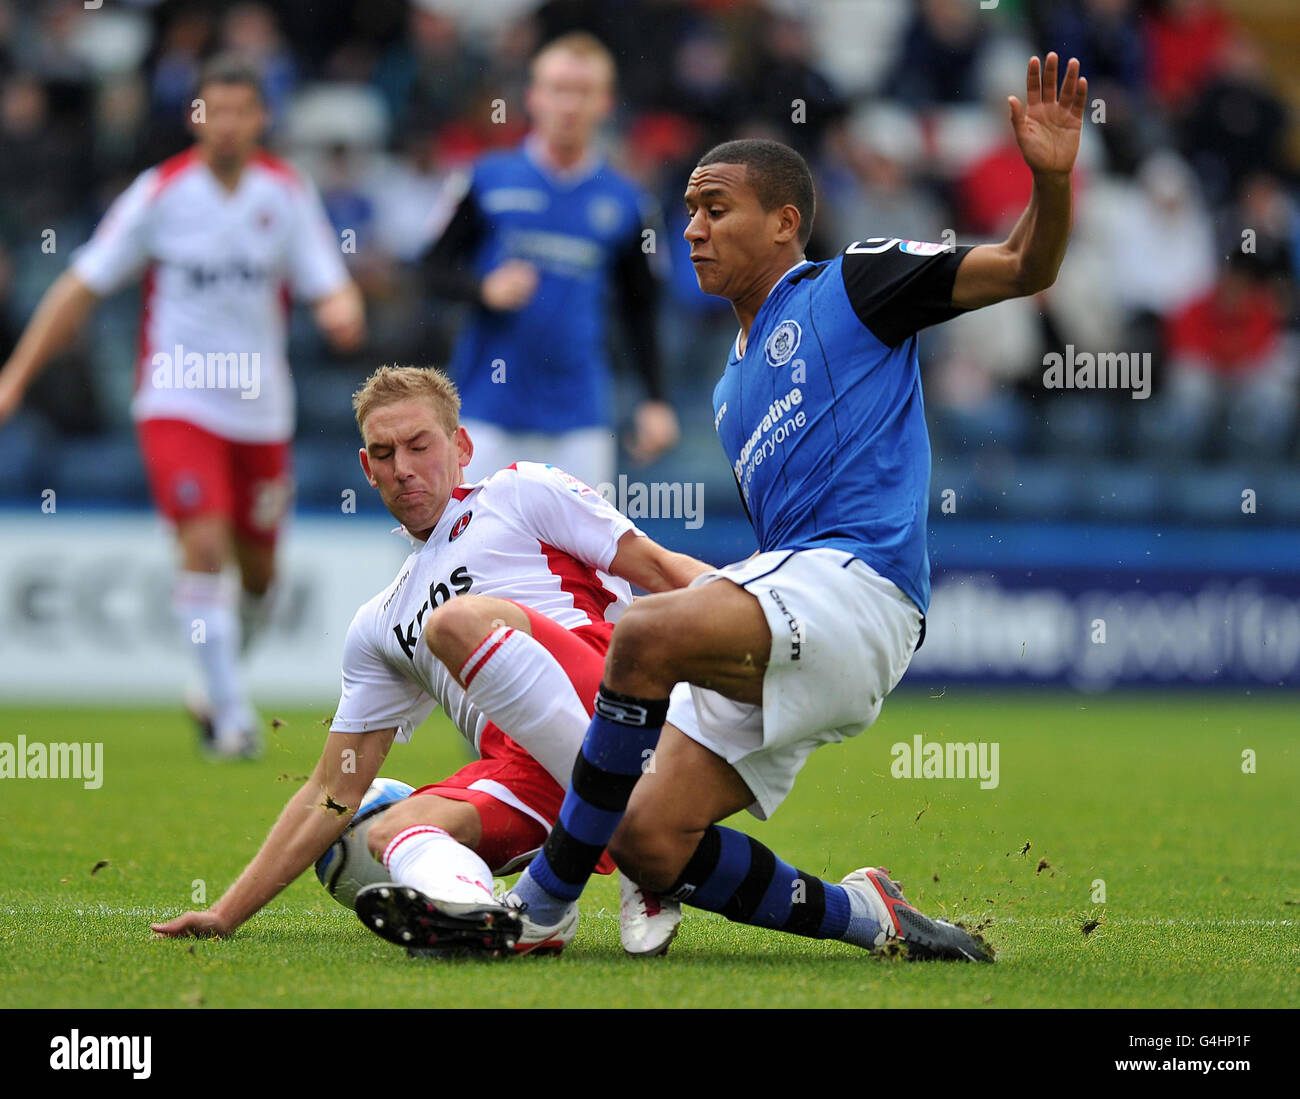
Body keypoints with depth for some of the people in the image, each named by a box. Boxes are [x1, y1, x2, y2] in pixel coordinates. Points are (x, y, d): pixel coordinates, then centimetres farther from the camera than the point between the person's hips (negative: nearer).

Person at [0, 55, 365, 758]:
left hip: (260, 405, 3)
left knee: (258, 568, 12)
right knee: (204, 545, -19)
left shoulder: (287, 193, 0)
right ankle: (232, 715, -15)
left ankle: (219, 687, 38)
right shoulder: (160, 193, -7)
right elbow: (83, 285, -2)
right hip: (176, 401, -3)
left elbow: (330, 288, 1)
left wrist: (343, 310, -26)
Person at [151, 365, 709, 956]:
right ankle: (467, 907, -58)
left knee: (460, 619, -27)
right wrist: (226, 914, 23)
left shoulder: (521, 493, 17)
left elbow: (661, 568, 8)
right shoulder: (378, 629, 31)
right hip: (524, 773, 5)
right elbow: (330, 797, 30)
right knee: (393, 828, -21)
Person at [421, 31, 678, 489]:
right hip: (488, 406, -1)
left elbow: (639, 311, 13)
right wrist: (485, 290, -15)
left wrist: (655, 401, 7)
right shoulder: (490, 180, 1)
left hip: (578, 417, 1)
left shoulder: (621, 201, 6)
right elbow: (436, 269, 4)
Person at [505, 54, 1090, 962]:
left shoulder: (850, 287, 6)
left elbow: (1024, 270, -4)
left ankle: (542, 907, -26)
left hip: (860, 582, -9)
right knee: (649, 845, -6)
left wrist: (1052, 178, -21)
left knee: (647, 634, -33)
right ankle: (864, 917, 8)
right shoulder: (733, 391, 29)